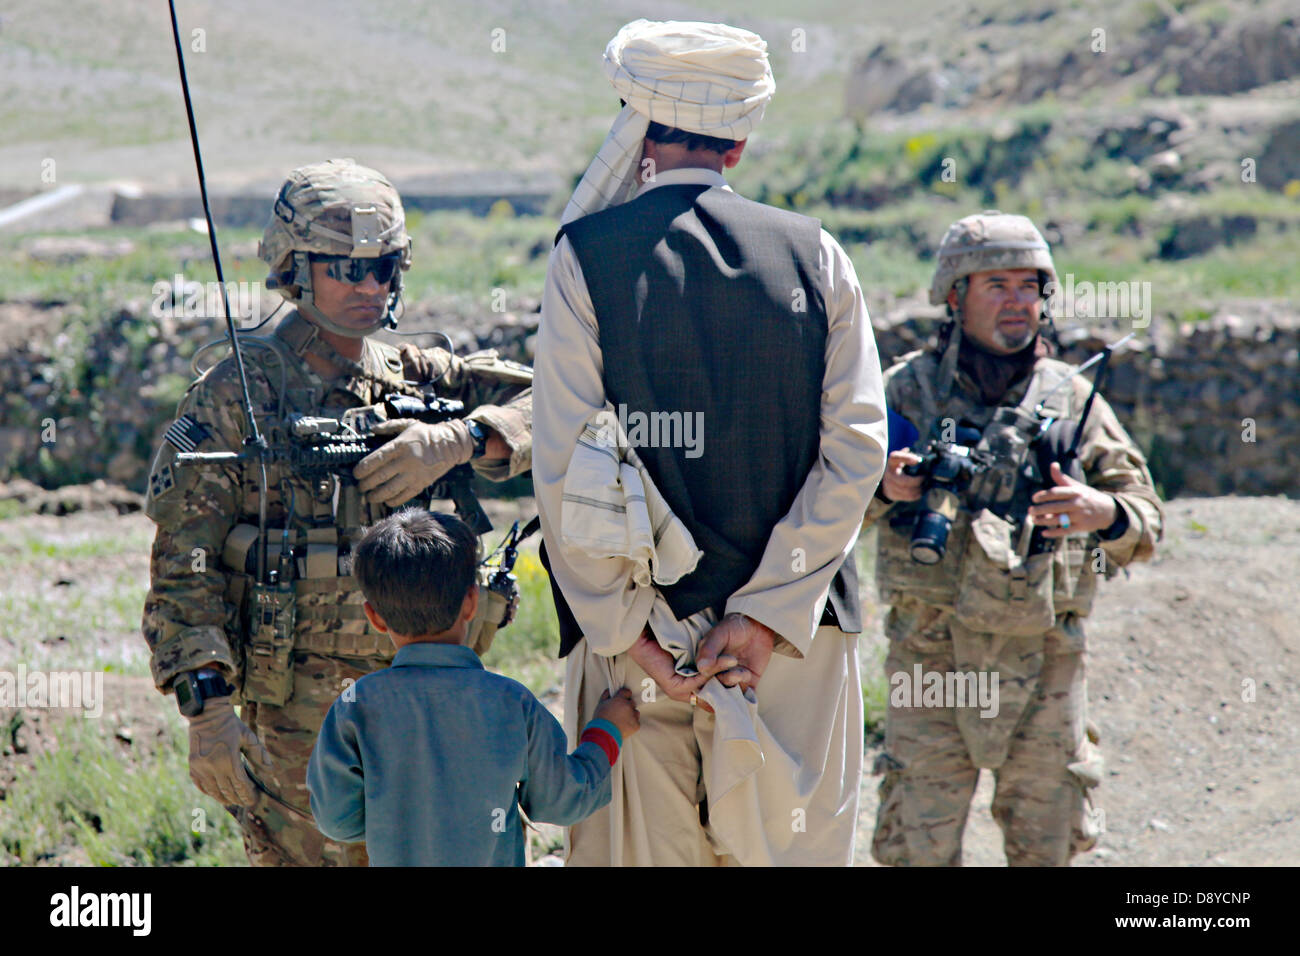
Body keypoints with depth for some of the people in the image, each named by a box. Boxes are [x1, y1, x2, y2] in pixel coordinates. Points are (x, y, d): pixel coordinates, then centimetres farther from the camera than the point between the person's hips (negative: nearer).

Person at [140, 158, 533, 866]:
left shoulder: (417, 378, 8)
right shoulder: (236, 396, -4)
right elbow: (183, 562, -8)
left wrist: (457, 440, -18)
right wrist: (208, 708, -18)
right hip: (297, 720, -4)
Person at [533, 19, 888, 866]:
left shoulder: (587, 256, -4)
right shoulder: (813, 254, 2)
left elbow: (564, 469, -9)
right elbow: (856, 450, -3)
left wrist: (623, 630, -6)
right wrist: (767, 614, -5)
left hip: (640, 636, -2)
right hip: (802, 635, 2)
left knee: (636, 854, 7)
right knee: (796, 846, 10)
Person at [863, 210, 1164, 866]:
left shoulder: (1073, 399, 8)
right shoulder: (909, 388, 3)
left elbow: (1146, 525, 8)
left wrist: (1104, 512, -14)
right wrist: (880, 486, -20)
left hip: (1045, 655, 2)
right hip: (933, 652, -2)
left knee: (1047, 845, 10)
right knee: (920, 843, -2)